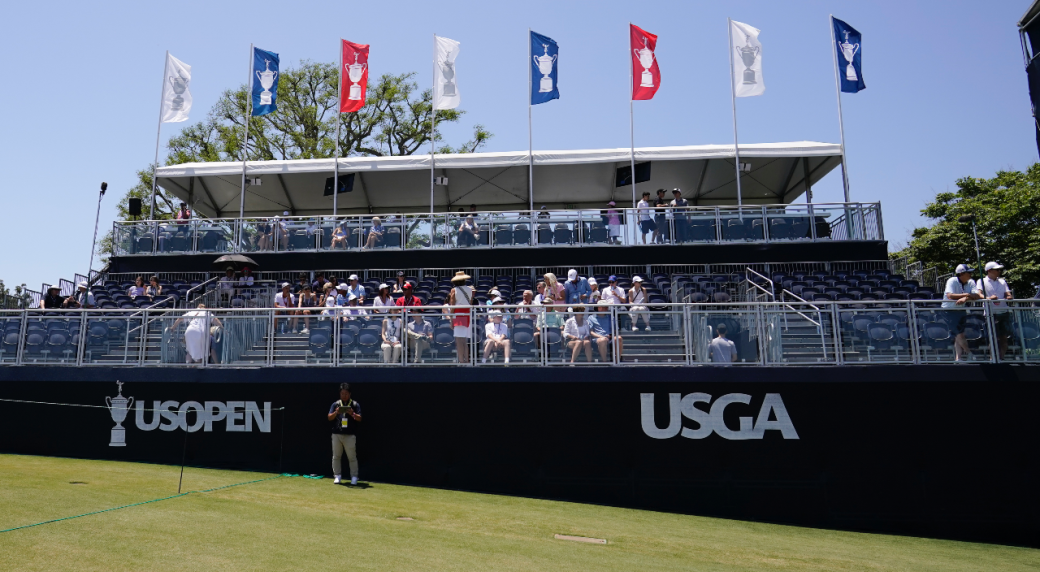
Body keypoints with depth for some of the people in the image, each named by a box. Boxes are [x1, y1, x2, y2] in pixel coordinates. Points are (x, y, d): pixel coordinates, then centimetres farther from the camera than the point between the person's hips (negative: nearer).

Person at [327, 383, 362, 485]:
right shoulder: (335, 404, 11)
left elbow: (359, 418, -1)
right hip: (336, 434, 3)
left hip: (350, 435, -3)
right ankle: (337, 476, 19)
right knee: (336, 456, 8)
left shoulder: (355, 404, 5)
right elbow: (329, 417, 5)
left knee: (352, 457, -2)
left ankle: (354, 477, 5)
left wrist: (352, 414, -20)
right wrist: (336, 412, -15)